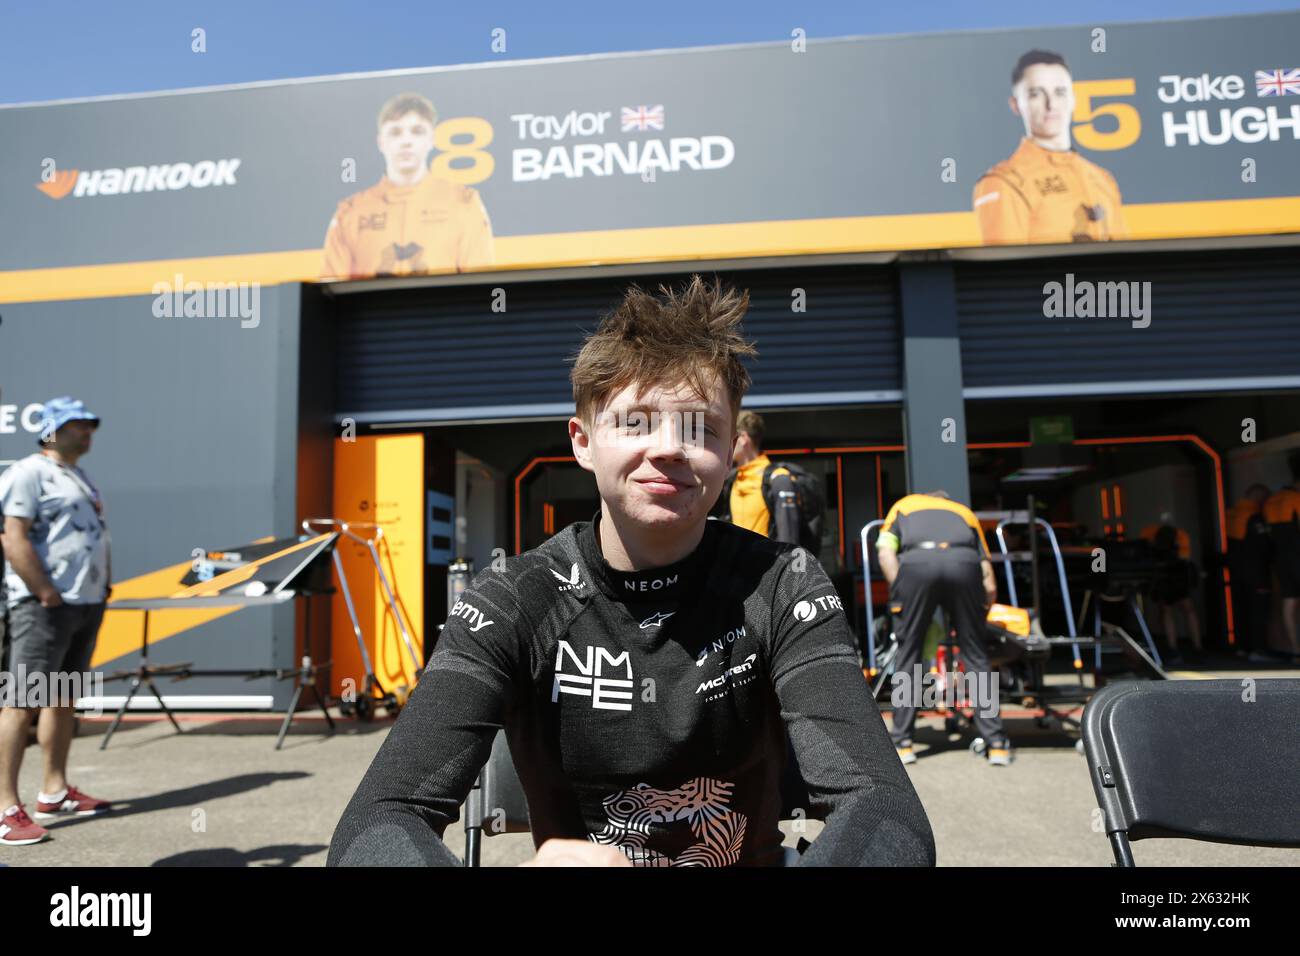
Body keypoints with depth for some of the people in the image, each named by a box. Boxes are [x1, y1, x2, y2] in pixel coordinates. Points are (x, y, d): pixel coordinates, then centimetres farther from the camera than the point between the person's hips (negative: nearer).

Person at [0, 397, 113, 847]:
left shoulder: (79, 477, 21)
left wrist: (100, 591, 14)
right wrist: (47, 594, -19)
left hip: (87, 604, 9)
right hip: (45, 606, -9)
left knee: (64, 698, 13)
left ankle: (54, 793, 22)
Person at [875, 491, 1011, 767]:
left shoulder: (904, 505, 35)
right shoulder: (965, 512, 37)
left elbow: (885, 552, 14)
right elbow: (989, 583, 24)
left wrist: (899, 594, 13)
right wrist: (983, 609, 34)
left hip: (917, 562, -1)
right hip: (963, 563, 1)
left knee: (907, 654, 11)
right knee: (975, 656, 13)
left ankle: (902, 743, 14)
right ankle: (996, 743, 15)